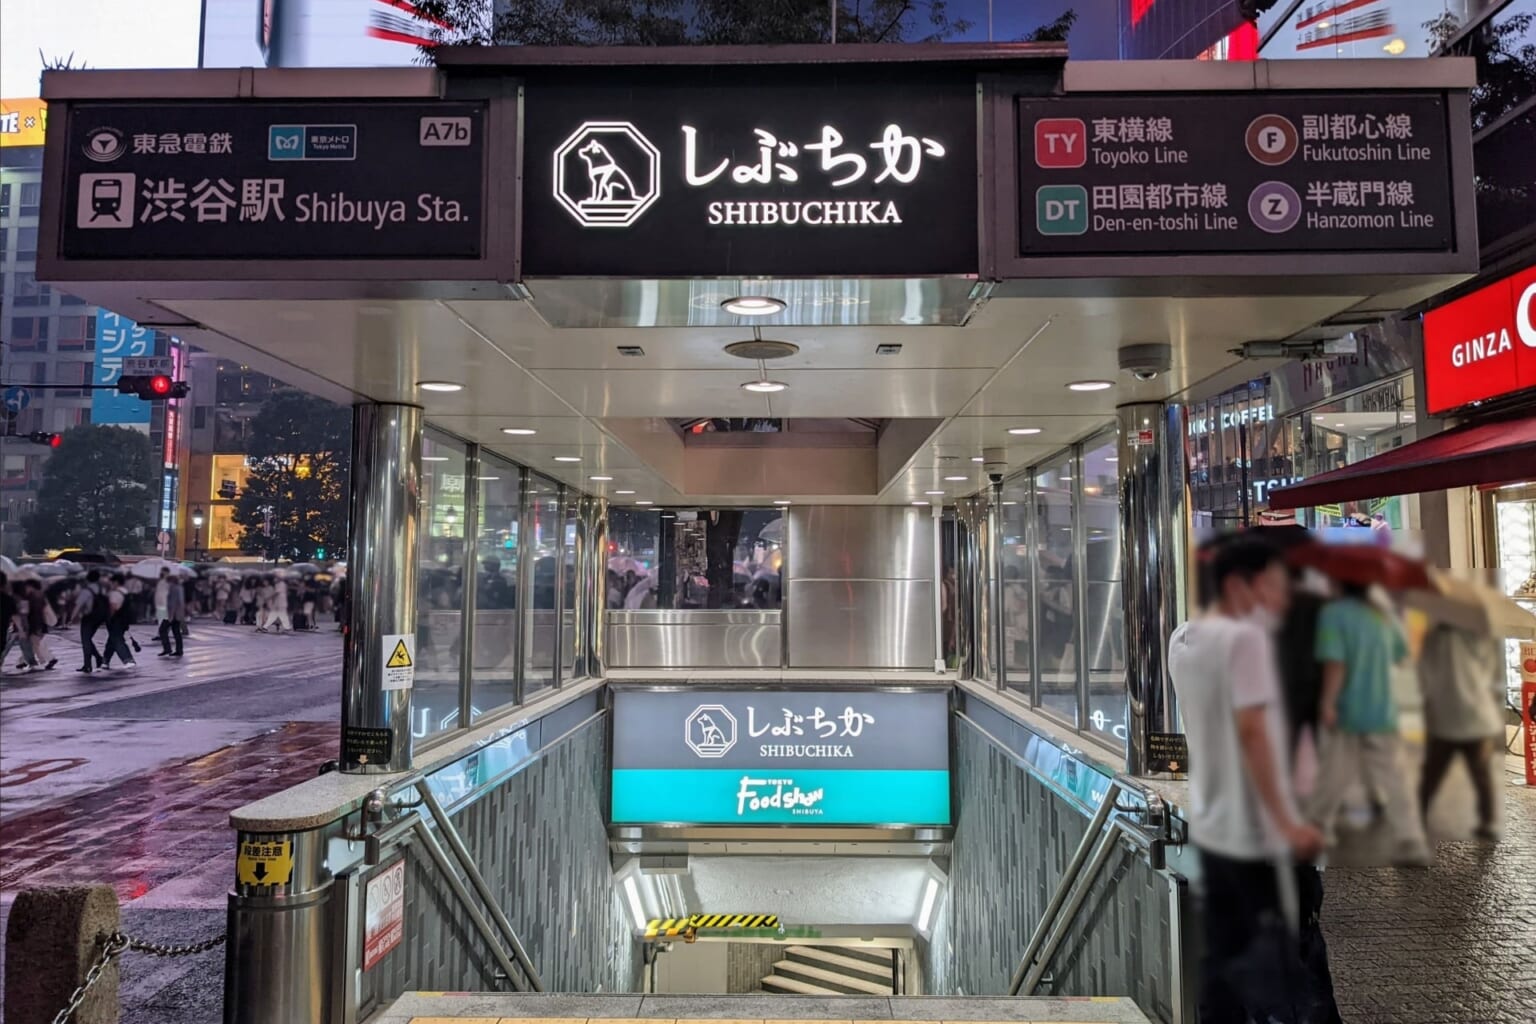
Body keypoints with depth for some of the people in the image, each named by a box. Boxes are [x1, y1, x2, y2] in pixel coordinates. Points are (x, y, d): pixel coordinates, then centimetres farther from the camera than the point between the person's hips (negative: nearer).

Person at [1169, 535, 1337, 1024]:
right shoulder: (1244, 637, -16)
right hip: (1258, 833, -8)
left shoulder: (1181, 640, 9)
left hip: (1210, 827, 8)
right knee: (1296, 962, 4)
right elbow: (1251, 731, -23)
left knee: (1223, 960, 14)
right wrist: (1286, 821, -23)